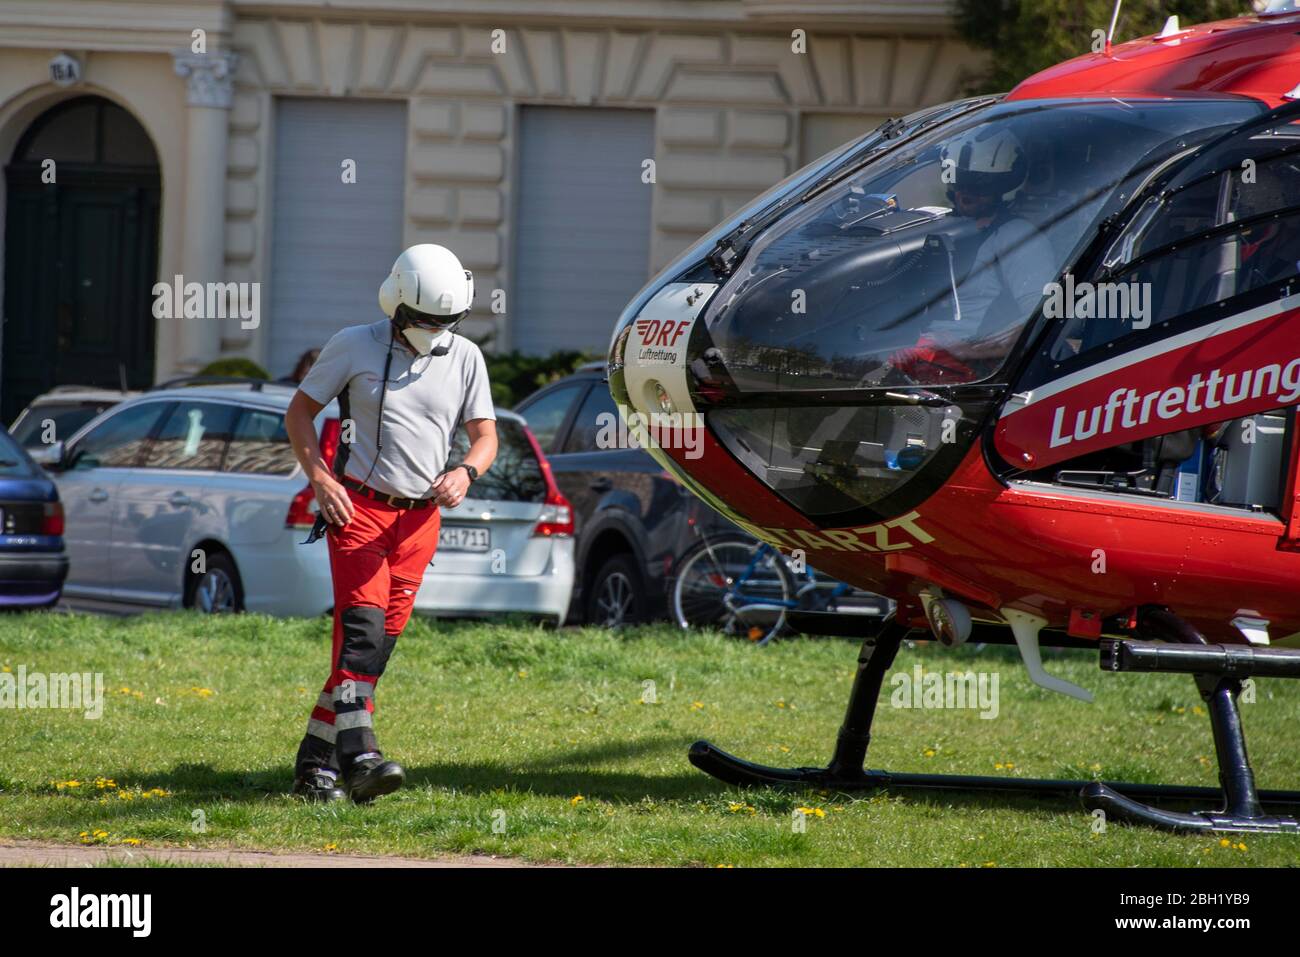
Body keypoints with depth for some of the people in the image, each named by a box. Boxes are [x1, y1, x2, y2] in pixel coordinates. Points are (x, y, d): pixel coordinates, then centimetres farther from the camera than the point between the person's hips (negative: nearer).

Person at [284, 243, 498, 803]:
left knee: (379, 643, 3)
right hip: (358, 506, -4)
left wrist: (466, 472, -12)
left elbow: (485, 435, 11)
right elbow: (300, 412, 5)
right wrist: (319, 478, -10)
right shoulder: (356, 346, -2)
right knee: (363, 626, -20)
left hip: (419, 518, 4)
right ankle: (359, 756, -31)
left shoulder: (464, 358, 7)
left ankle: (316, 765, 9)